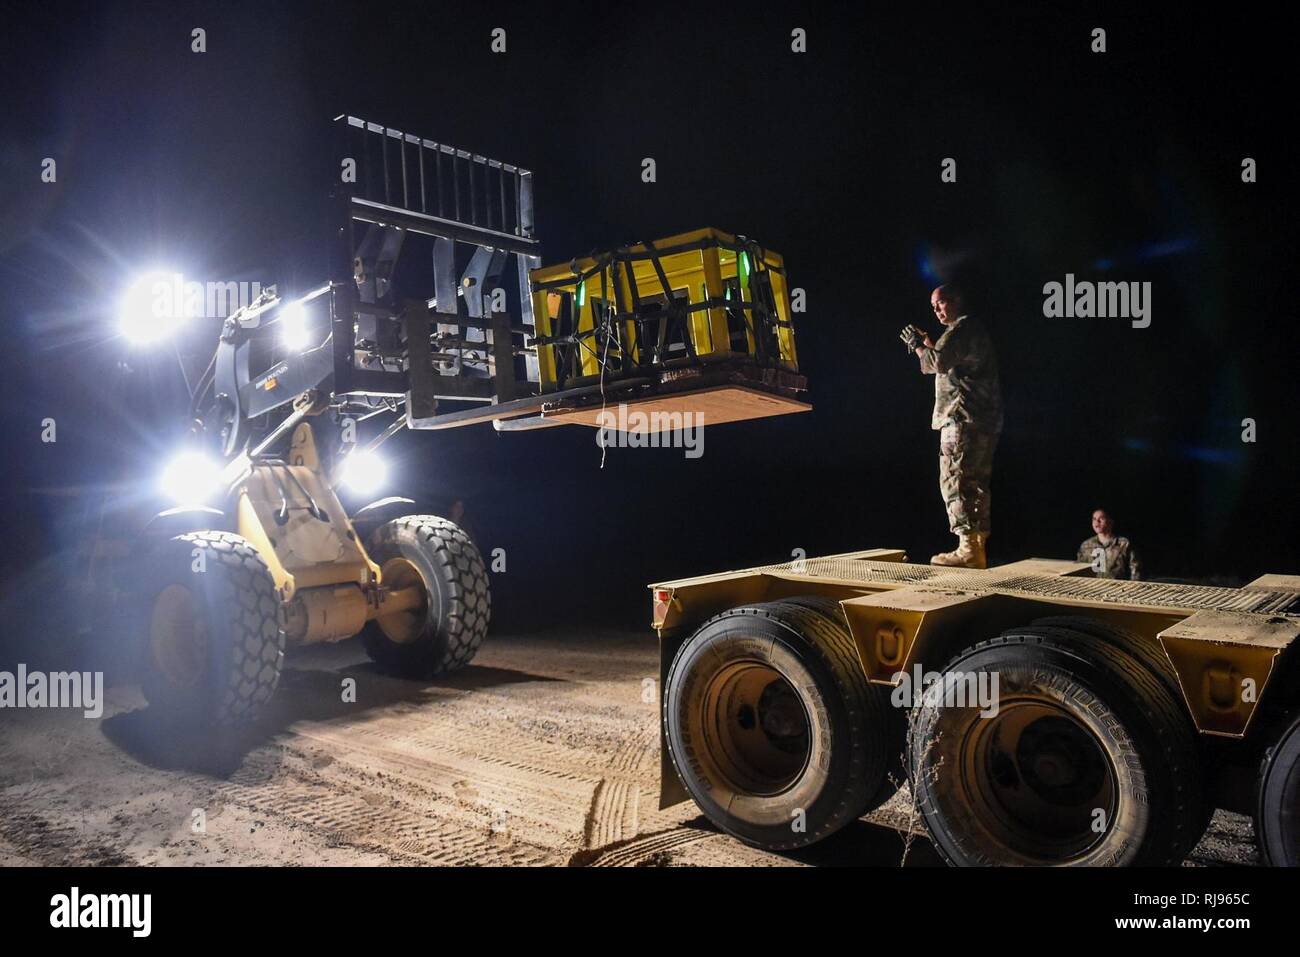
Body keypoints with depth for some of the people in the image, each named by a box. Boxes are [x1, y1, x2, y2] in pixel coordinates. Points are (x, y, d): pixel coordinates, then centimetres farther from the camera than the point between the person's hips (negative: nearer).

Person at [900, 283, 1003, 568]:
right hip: (986, 421, 10)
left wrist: (918, 346, -3)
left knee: (954, 481, -12)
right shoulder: (975, 329, 26)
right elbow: (951, 363, 31)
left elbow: (938, 362, -19)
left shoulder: (961, 328, -7)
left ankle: (968, 549, -16)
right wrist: (928, 343, 23)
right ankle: (979, 549, 12)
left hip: (963, 419, -10)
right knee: (976, 484, 10)